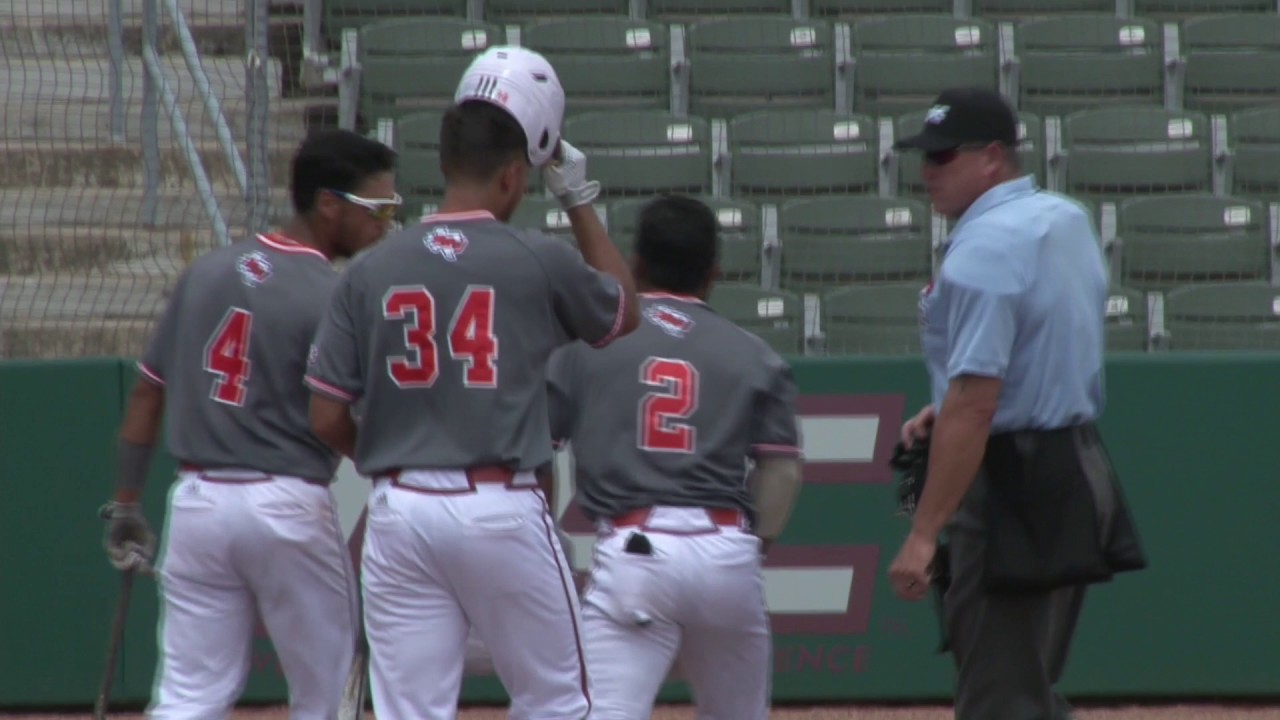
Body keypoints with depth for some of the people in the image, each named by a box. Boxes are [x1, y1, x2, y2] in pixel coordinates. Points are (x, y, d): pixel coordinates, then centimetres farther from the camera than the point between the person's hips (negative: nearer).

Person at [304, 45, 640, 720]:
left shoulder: (371, 271, 2)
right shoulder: (539, 262, -5)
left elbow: (327, 419, 2)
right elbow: (624, 313, 16)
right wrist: (581, 201, 20)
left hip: (399, 512, 3)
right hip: (502, 512, -2)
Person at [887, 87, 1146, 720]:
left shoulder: (984, 250, -19)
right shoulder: (1069, 222, 11)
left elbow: (973, 406, -24)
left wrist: (924, 534, -25)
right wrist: (951, 410, 14)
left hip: (1008, 489, -10)